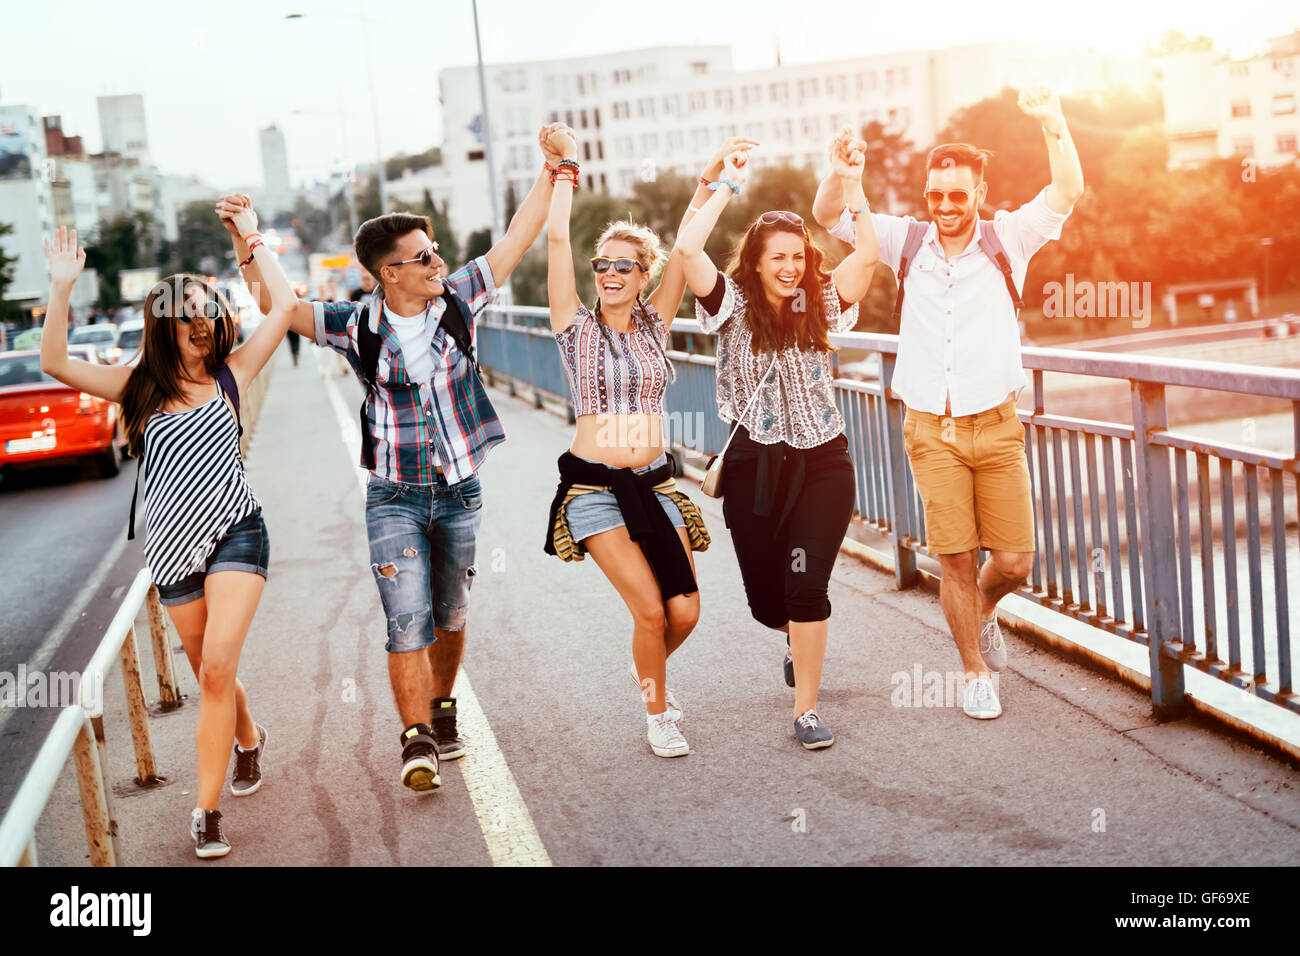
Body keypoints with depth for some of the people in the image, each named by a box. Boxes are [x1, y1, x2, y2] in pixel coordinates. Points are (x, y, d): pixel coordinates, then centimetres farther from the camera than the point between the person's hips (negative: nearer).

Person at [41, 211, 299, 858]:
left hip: (235, 534, -2)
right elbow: (56, 364, -5)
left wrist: (252, 237, 3)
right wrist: (62, 288, -13)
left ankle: (206, 811, -8)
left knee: (216, 669, -15)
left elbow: (283, 305, -3)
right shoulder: (140, 385, 5)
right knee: (209, 672, 14)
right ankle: (249, 739, 45)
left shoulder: (228, 374, 3)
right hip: (173, 545, 2)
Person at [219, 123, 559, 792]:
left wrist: (551, 170, -3)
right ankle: (418, 740, 0)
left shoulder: (457, 299, -1)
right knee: (408, 622, -9)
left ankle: (441, 711, 34)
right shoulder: (356, 326, -5)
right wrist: (244, 241, -13)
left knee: (449, 616, 14)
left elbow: (516, 240, 1)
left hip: (461, 492, 2)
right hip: (394, 499, -2)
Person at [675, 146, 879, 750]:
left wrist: (853, 186, -12)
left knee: (806, 586, -10)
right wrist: (726, 185, -9)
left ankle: (806, 710, 1)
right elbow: (687, 249, -15)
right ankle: (799, 635, 45)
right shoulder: (733, 306, 0)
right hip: (754, 466, 0)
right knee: (766, 599, 8)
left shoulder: (820, 305, 5)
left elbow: (867, 254, -8)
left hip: (821, 461, 0)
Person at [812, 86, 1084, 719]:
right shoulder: (907, 241, 4)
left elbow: (1067, 192, -11)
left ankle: (984, 611, 34)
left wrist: (1053, 123, -27)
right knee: (956, 559, -1)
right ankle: (976, 672, 18)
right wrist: (838, 174, -22)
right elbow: (830, 216, 0)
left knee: (1015, 561, -1)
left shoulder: (1005, 239, 1)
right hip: (931, 430, 0)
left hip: (997, 425, 0)